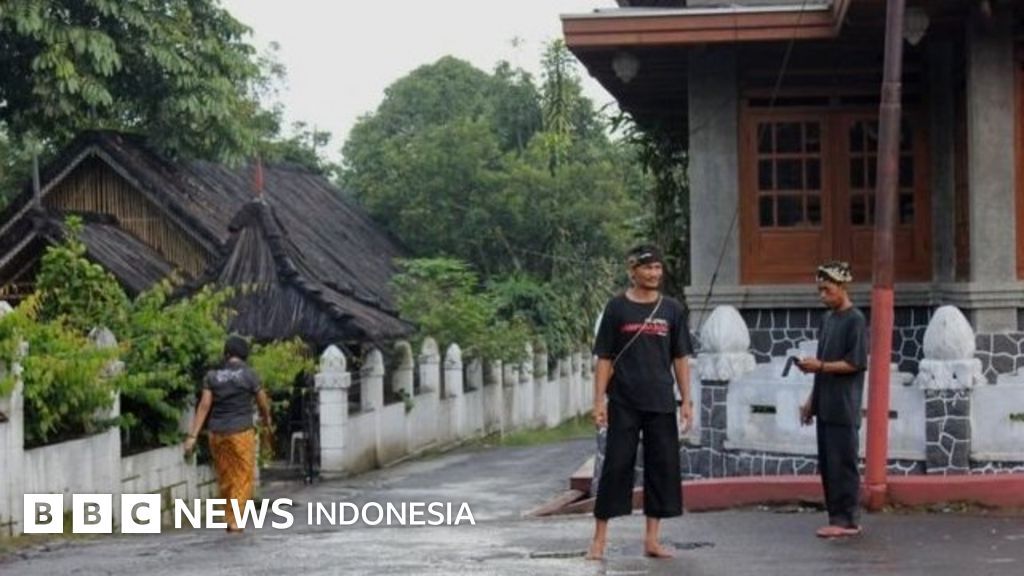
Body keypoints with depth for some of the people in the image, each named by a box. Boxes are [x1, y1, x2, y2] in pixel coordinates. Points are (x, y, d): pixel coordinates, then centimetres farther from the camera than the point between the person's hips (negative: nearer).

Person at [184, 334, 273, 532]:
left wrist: (192, 436, -3)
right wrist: (267, 419, 26)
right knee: (243, 476, 3)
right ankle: (235, 520, -6)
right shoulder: (248, 375, -4)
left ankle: (230, 518, 20)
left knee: (225, 477, 14)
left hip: (217, 432, 4)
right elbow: (263, 403, 4)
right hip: (241, 432, -4)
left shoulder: (212, 376, 5)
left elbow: (204, 406, -2)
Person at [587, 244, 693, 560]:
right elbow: (604, 358, 0)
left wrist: (686, 401, 3)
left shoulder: (672, 309, 6)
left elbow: (680, 359, 9)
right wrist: (599, 400, -7)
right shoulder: (617, 308, 0)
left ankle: (652, 539, 11)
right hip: (624, 404, -3)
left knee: (663, 468, 2)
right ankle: (599, 539, 4)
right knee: (616, 467, -2)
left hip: (661, 404, 3)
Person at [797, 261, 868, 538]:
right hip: (825, 406, 8)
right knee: (827, 465, 9)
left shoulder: (855, 320, -9)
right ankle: (838, 516, 15)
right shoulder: (828, 318, 15)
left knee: (843, 464, -5)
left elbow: (856, 363, -15)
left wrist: (820, 365, -18)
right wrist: (812, 400, 18)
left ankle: (847, 520, -1)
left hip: (843, 409, -8)